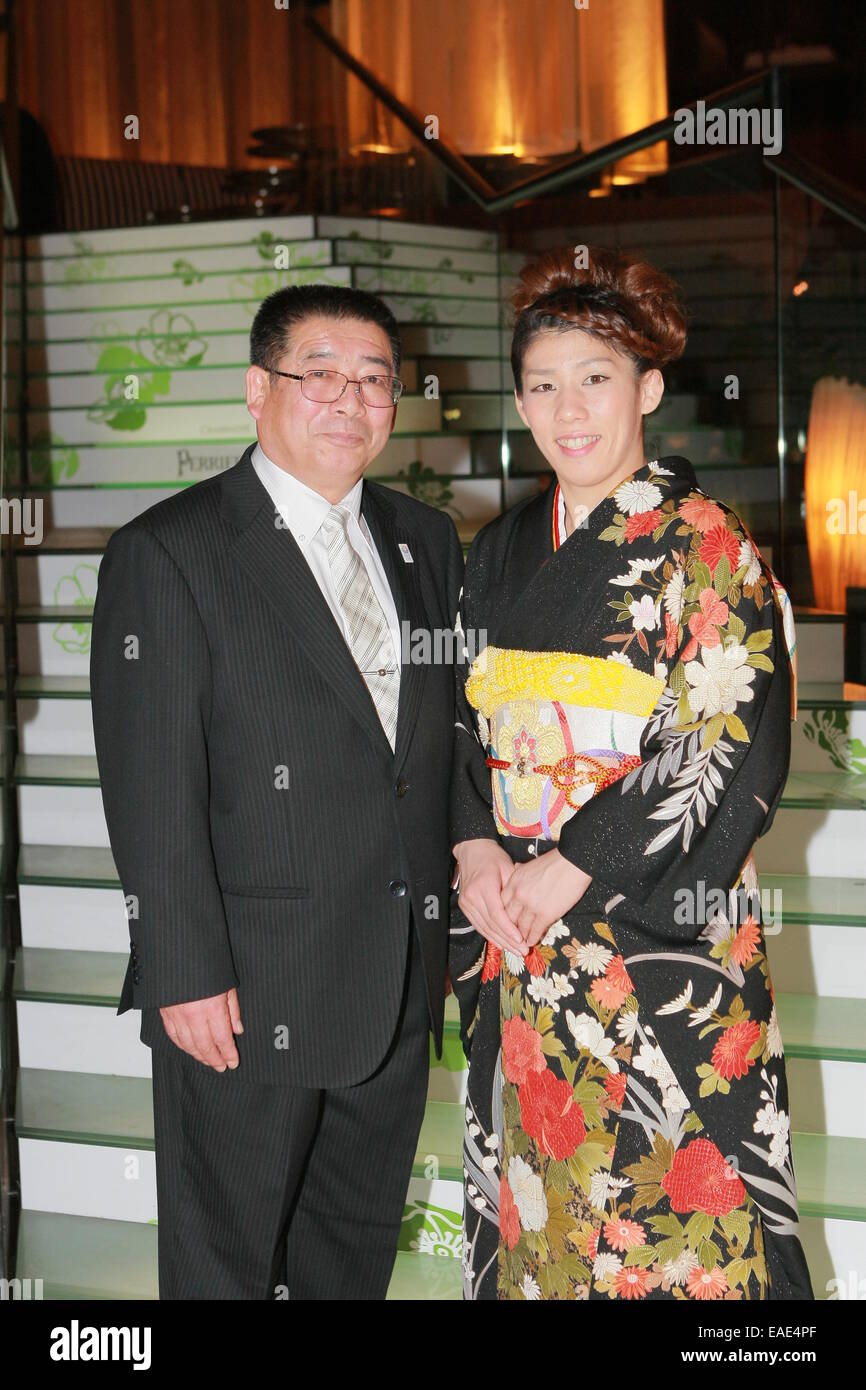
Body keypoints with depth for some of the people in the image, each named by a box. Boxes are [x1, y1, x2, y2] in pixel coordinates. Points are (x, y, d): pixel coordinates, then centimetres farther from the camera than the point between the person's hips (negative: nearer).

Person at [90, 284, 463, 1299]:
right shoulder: (167, 553, -10)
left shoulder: (426, 543, 10)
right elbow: (151, 789, -14)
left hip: (401, 984, 6)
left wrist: (444, 925, 9)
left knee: (359, 1250, 20)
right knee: (227, 1261, 9)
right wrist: (186, 976, -17)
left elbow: (454, 737, 14)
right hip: (247, 996, -6)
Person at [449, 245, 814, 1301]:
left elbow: (734, 747, -14)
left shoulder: (704, 544, -7)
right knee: (531, 1172, 12)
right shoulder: (501, 548, 11)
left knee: (656, 1184, -1)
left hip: (653, 927, -5)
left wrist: (569, 871, -16)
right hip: (512, 929, 5)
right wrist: (474, 847, -4)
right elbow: (459, 717, 14)